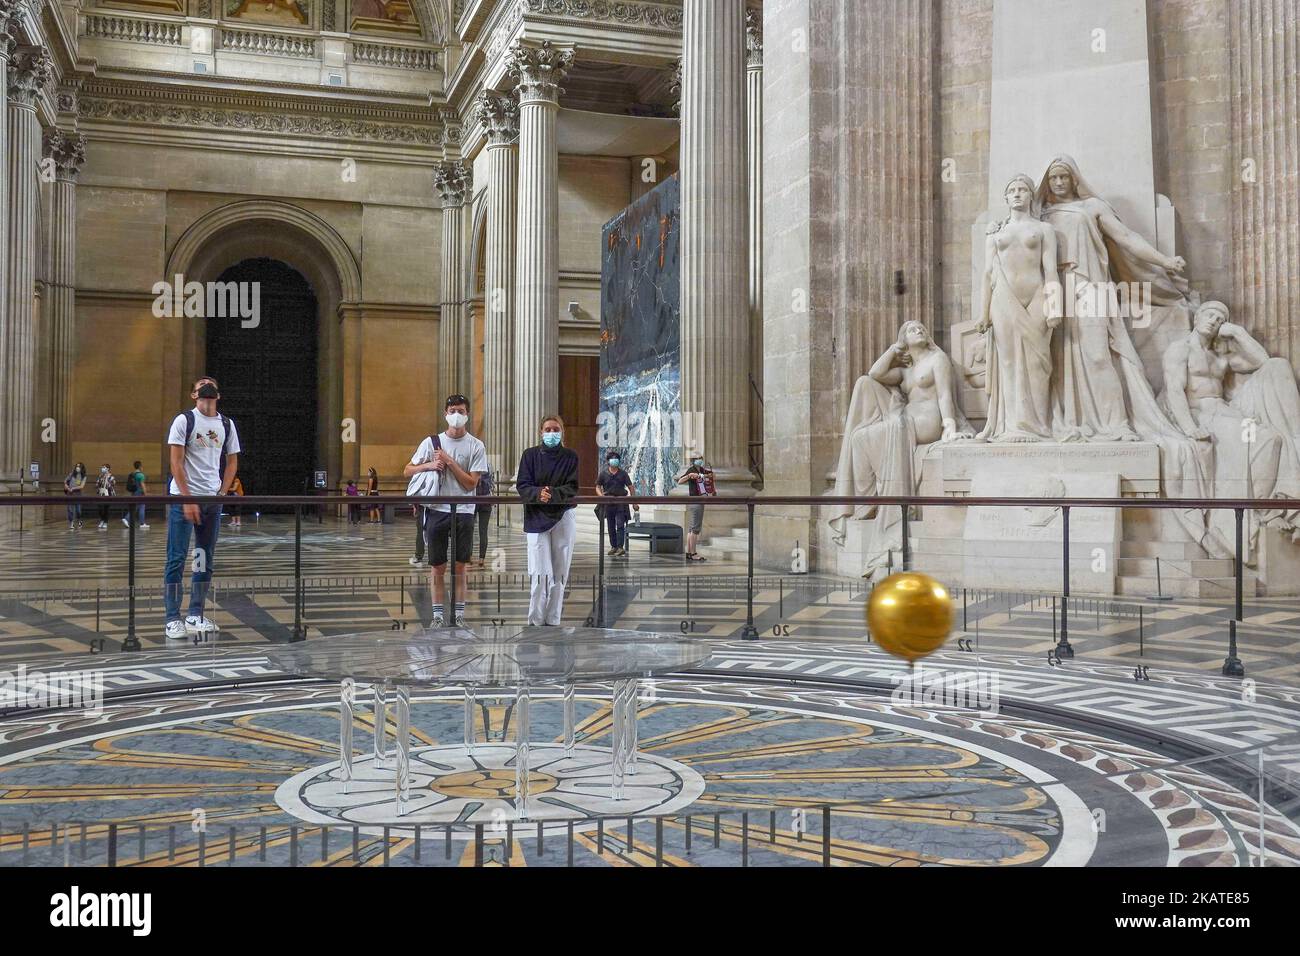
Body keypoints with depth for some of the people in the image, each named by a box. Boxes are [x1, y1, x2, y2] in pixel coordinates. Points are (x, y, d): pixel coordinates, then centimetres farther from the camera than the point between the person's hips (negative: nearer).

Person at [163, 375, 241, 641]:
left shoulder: (226, 424, 10)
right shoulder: (184, 420, -4)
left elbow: (232, 461, 15)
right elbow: (176, 462, -8)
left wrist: (222, 493, 2)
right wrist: (188, 500, -14)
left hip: (213, 499, 5)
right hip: (183, 498, -5)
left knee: (205, 560, 9)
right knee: (176, 559, -3)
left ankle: (195, 616, 17)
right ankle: (173, 619, 1)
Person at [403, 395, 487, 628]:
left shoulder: (476, 446, 1)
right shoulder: (431, 442, 4)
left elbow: (471, 483, -4)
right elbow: (407, 471, 7)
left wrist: (450, 462, -11)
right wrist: (429, 465, -10)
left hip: (464, 512, -1)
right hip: (437, 510, 1)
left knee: (461, 566, 3)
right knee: (437, 567, 5)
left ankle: (458, 614, 11)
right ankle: (438, 615, 13)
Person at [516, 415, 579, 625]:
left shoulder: (571, 457, 5)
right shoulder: (530, 455, 5)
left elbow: (574, 488, -4)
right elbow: (522, 486, -3)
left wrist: (552, 493, -21)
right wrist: (538, 493, -23)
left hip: (563, 518, 1)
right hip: (536, 518, -1)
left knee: (559, 574, 5)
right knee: (541, 573, -10)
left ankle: (553, 621, 13)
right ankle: (534, 621, -2)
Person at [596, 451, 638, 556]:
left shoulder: (623, 473, 4)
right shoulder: (603, 473, 5)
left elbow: (631, 488, 6)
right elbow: (598, 487, 9)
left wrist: (634, 503, 1)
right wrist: (601, 495, -12)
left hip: (621, 502, -2)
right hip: (608, 503, 2)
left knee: (620, 525, -12)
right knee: (610, 527, 9)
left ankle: (620, 547, -16)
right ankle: (613, 546, 20)